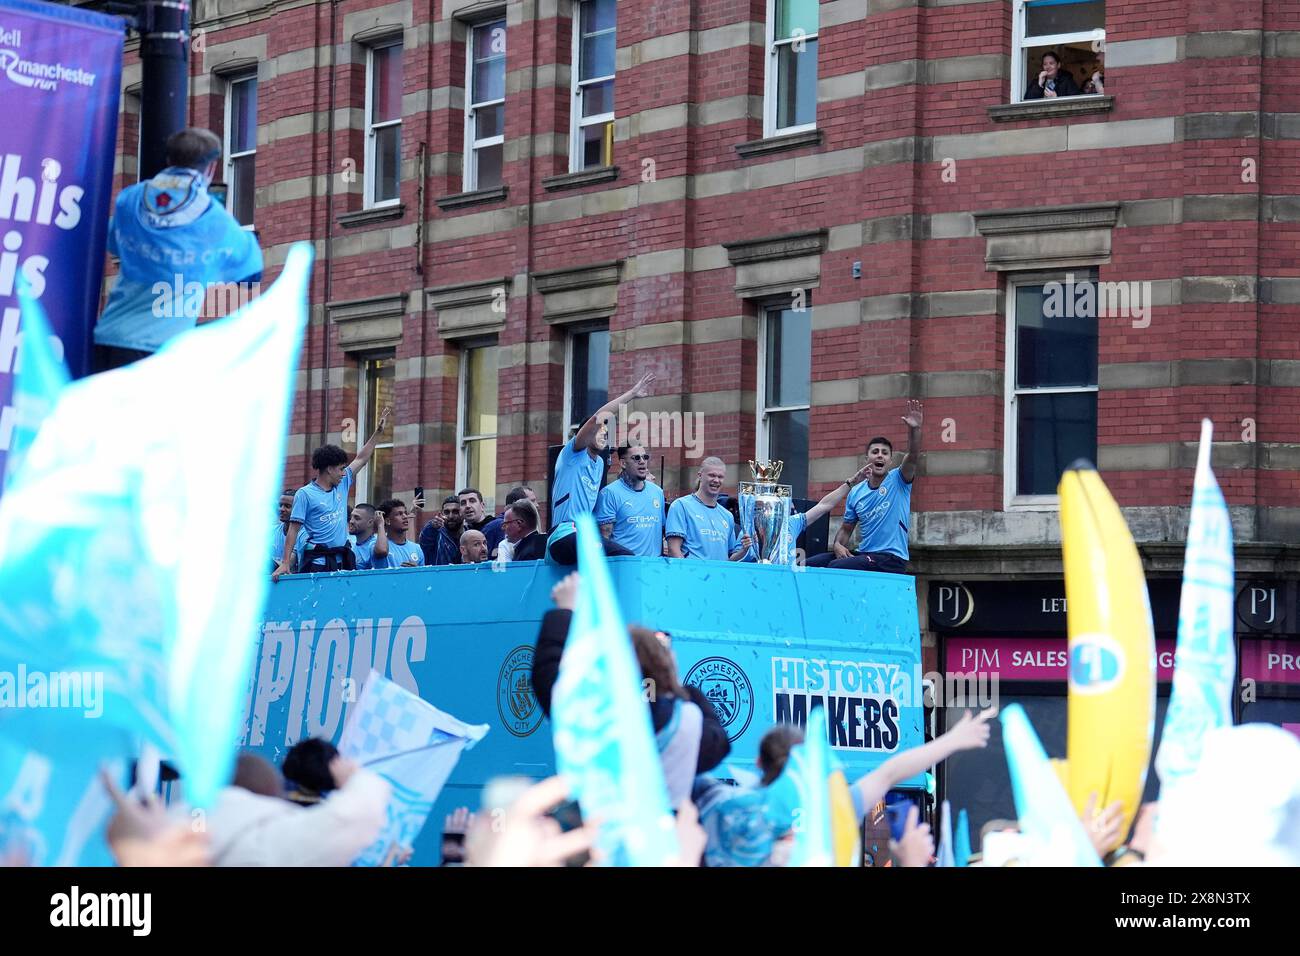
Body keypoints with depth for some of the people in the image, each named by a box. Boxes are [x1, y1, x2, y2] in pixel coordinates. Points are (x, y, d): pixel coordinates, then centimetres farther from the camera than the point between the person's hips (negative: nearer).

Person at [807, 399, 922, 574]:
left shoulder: (897, 481, 0)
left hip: (891, 558, -6)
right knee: (810, 565, -7)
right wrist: (837, 545, -3)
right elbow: (846, 529, 20)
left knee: (836, 567, -29)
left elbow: (912, 456, -19)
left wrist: (914, 429, -37)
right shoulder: (855, 493, 14)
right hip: (863, 555, 6)